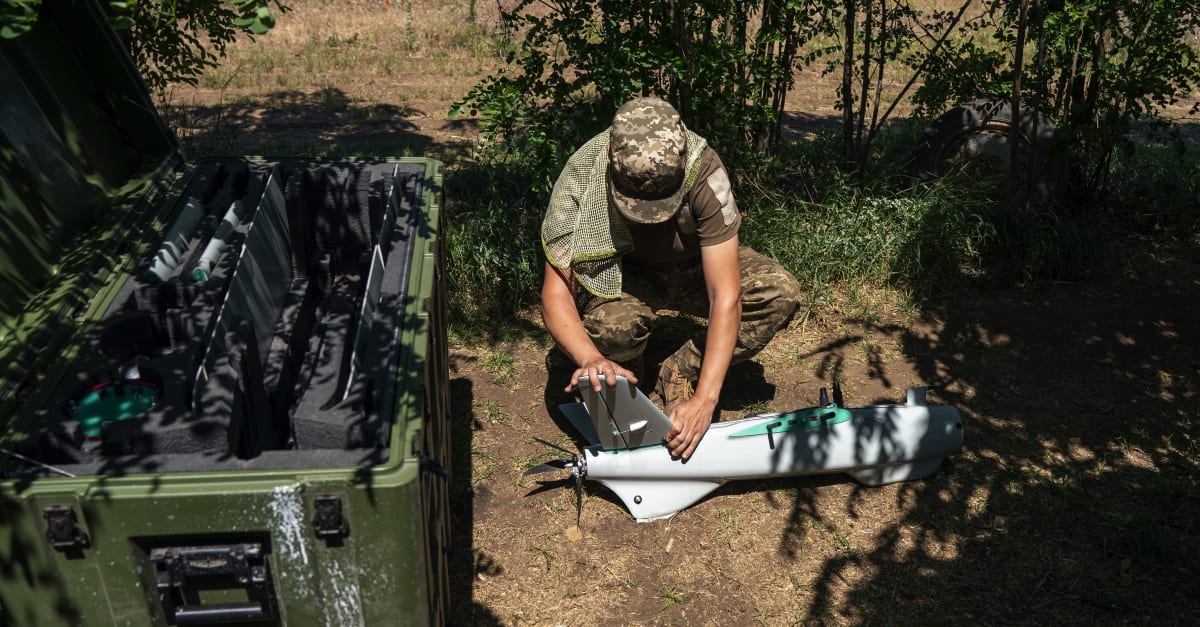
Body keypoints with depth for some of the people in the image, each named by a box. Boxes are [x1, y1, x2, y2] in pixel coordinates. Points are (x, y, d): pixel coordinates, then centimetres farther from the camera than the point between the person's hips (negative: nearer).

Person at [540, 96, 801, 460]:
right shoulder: (580, 179, -30)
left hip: (691, 266, 2)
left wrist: (705, 399, -38)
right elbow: (556, 293, -29)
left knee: (781, 293, -24)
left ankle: (681, 375, -6)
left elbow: (725, 297, -33)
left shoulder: (703, 172, -32)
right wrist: (590, 359, -48)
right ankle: (621, 387, 0)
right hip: (619, 274, -1)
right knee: (614, 322, -37)